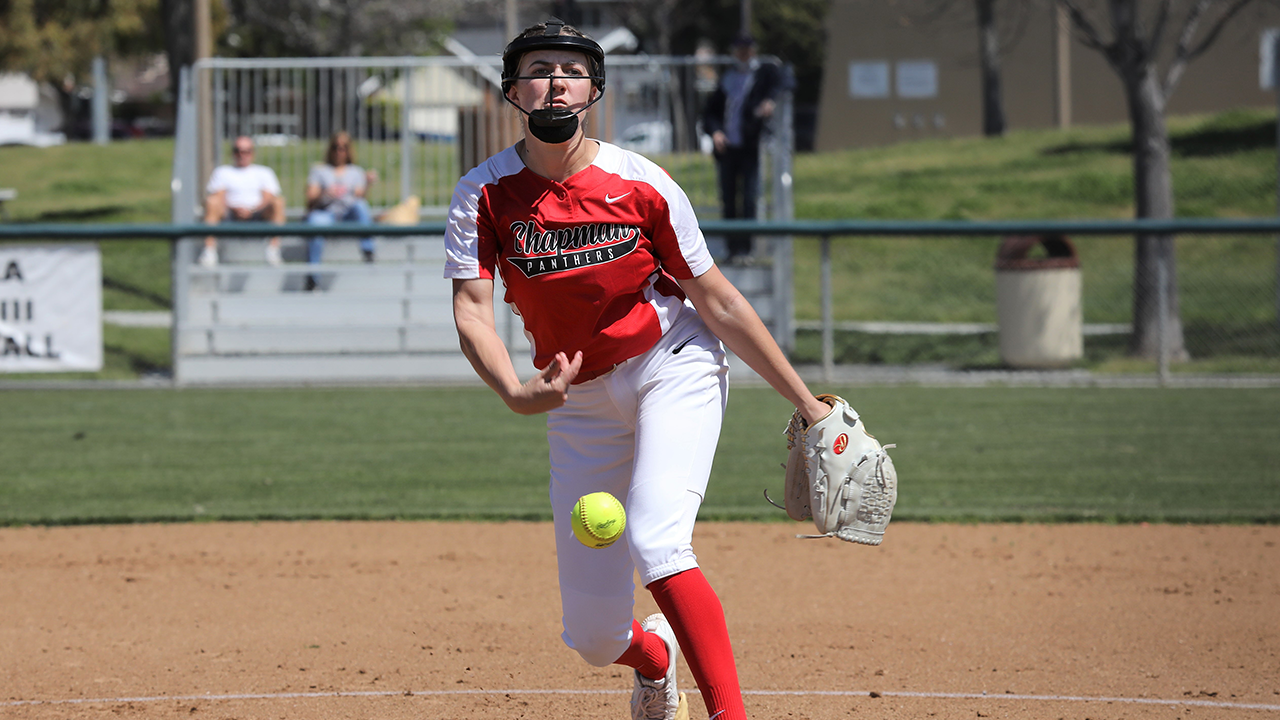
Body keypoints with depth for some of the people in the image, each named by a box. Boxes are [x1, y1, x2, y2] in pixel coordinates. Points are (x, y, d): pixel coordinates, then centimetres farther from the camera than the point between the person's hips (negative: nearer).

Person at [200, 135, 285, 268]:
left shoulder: (264, 172, 23)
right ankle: (209, 250, -38)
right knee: (211, 201, -30)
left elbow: (268, 198, 6)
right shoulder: (222, 171, 22)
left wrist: (251, 210, -14)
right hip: (230, 216, 0)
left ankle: (273, 248, -35)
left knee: (278, 201, -27)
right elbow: (219, 197, 5)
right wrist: (234, 209, -16)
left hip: (257, 216, 0)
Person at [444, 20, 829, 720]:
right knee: (591, 635, 3)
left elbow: (717, 301, -7)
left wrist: (805, 402, -6)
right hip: (580, 399, 3)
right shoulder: (483, 195, -10)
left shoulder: (641, 184, -13)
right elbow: (471, 311, -18)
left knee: (654, 540, -29)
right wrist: (515, 393, -39)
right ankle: (653, 655, 41)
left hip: (673, 366, -2)